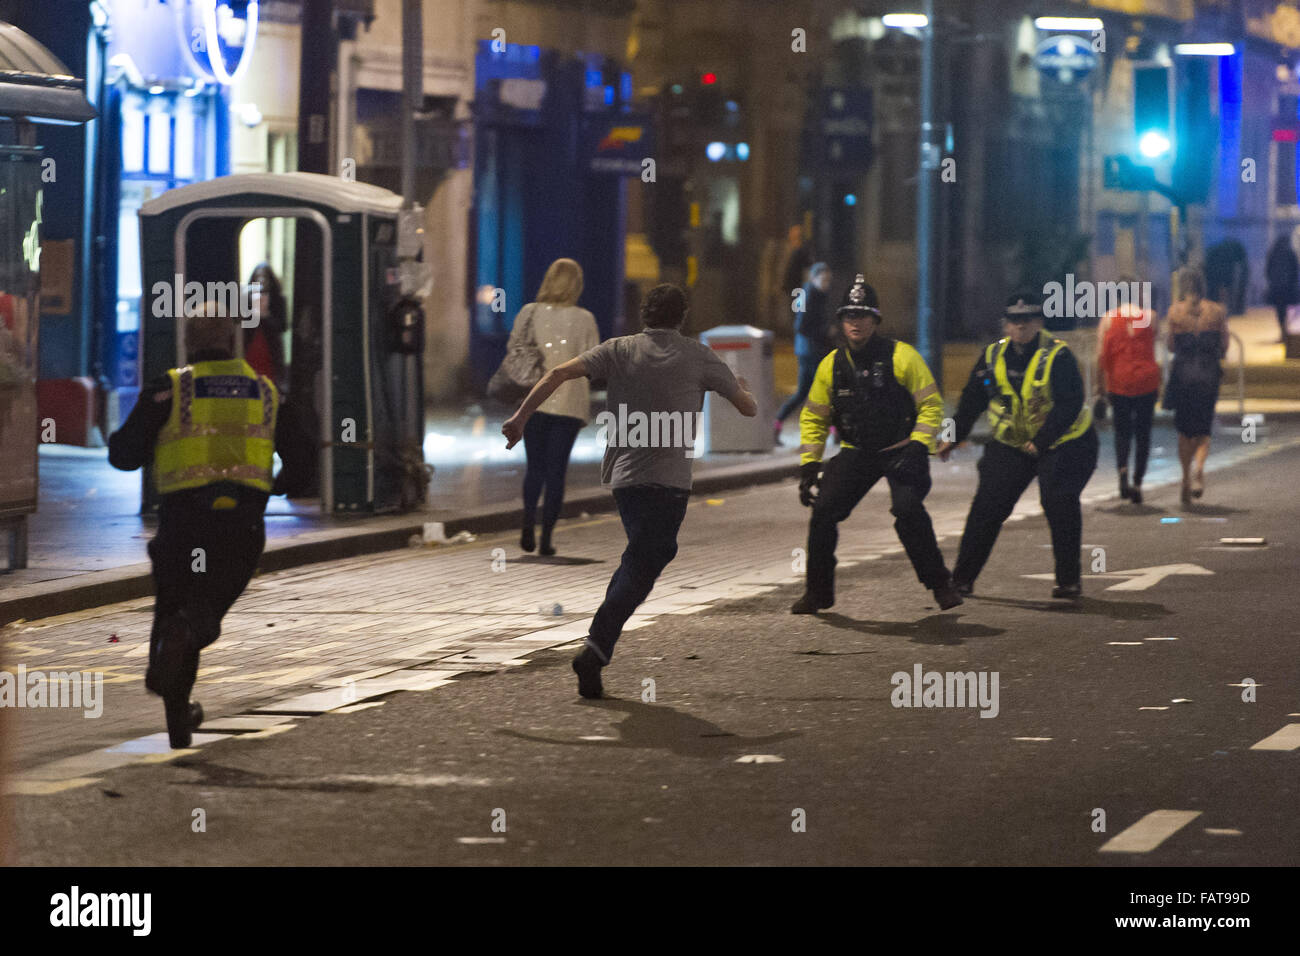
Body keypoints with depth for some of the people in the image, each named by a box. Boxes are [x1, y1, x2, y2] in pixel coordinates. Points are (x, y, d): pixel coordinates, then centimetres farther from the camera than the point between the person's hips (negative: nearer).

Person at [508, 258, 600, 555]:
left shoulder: (529, 313, -1)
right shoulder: (584, 320, -4)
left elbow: (512, 352, 4)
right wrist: (586, 408, 8)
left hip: (533, 401, 1)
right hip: (568, 405, -1)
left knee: (534, 467, 15)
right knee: (556, 470, 5)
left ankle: (528, 522, -4)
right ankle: (546, 536, 3)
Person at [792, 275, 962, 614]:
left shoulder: (901, 357, -12)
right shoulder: (831, 366, 1)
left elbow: (931, 404, -8)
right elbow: (813, 418, 12)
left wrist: (917, 448, -19)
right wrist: (809, 465, 5)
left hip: (901, 450, -4)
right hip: (856, 453, 4)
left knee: (908, 510, -26)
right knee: (823, 510, -8)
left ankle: (940, 583, -11)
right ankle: (818, 591, 9)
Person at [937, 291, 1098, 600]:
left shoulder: (1058, 356, -19)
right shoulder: (993, 355, -2)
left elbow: (1069, 405, -25)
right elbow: (973, 399, 8)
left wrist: (1041, 441, -31)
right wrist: (955, 437, 5)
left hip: (1063, 443, -4)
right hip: (1010, 444, 4)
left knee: (1060, 504, -16)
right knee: (987, 507, -3)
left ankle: (1069, 579, -1)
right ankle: (962, 578, 5)